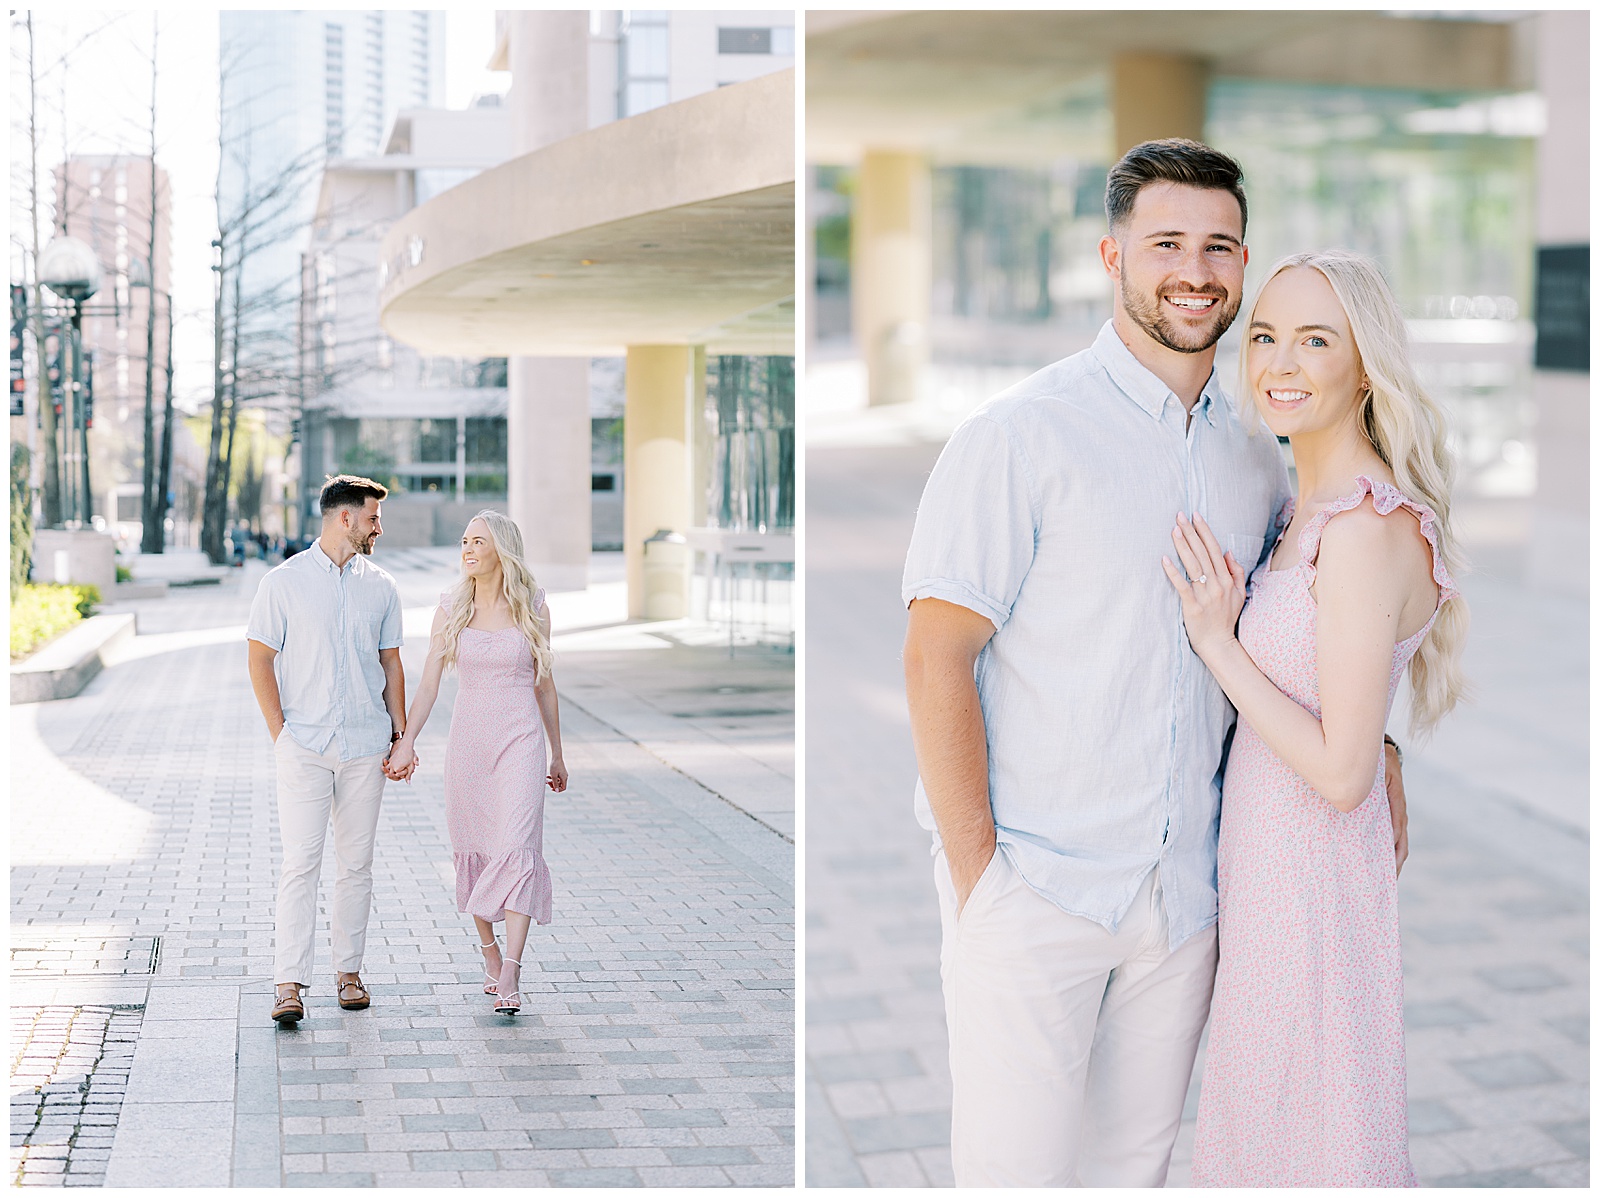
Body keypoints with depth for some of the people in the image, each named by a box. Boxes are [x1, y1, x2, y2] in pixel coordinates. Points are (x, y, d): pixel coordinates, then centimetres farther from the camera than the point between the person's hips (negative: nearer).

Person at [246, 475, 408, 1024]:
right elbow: (260, 659, 0)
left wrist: (401, 736, 8)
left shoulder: (380, 587, 10)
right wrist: (280, 733, -6)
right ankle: (290, 983, -9)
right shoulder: (284, 581, -1)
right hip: (304, 747, -3)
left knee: (356, 864, 7)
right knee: (300, 863, -8)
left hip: (365, 749, 3)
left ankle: (349, 970, 16)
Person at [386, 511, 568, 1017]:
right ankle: (490, 955, 27)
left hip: (520, 739, -2)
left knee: (517, 850, -14)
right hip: (467, 740, 2)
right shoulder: (452, 607, 3)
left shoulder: (532, 606, 0)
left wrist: (557, 755, 13)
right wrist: (406, 741, -13)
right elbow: (429, 679, -1)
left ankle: (509, 976, -18)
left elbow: (544, 683, 8)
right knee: (474, 851, 9)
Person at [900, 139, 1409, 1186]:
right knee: (1016, 1167, -1)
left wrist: (1373, 747, 5)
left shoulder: (1257, 458, 9)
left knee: (1137, 1159, 14)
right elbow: (936, 659, -12)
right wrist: (974, 868, -14)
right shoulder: (1024, 433, -9)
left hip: (1187, 893, 5)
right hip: (1033, 884, -5)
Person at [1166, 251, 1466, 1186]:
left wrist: (1218, 642, -18)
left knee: (1314, 1131, 7)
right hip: (1268, 857, 9)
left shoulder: (1369, 530, -23)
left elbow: (1343, 771, -23)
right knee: (1268, 1117, 21)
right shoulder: (1313, 509, 6)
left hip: (1314, 878, -9)